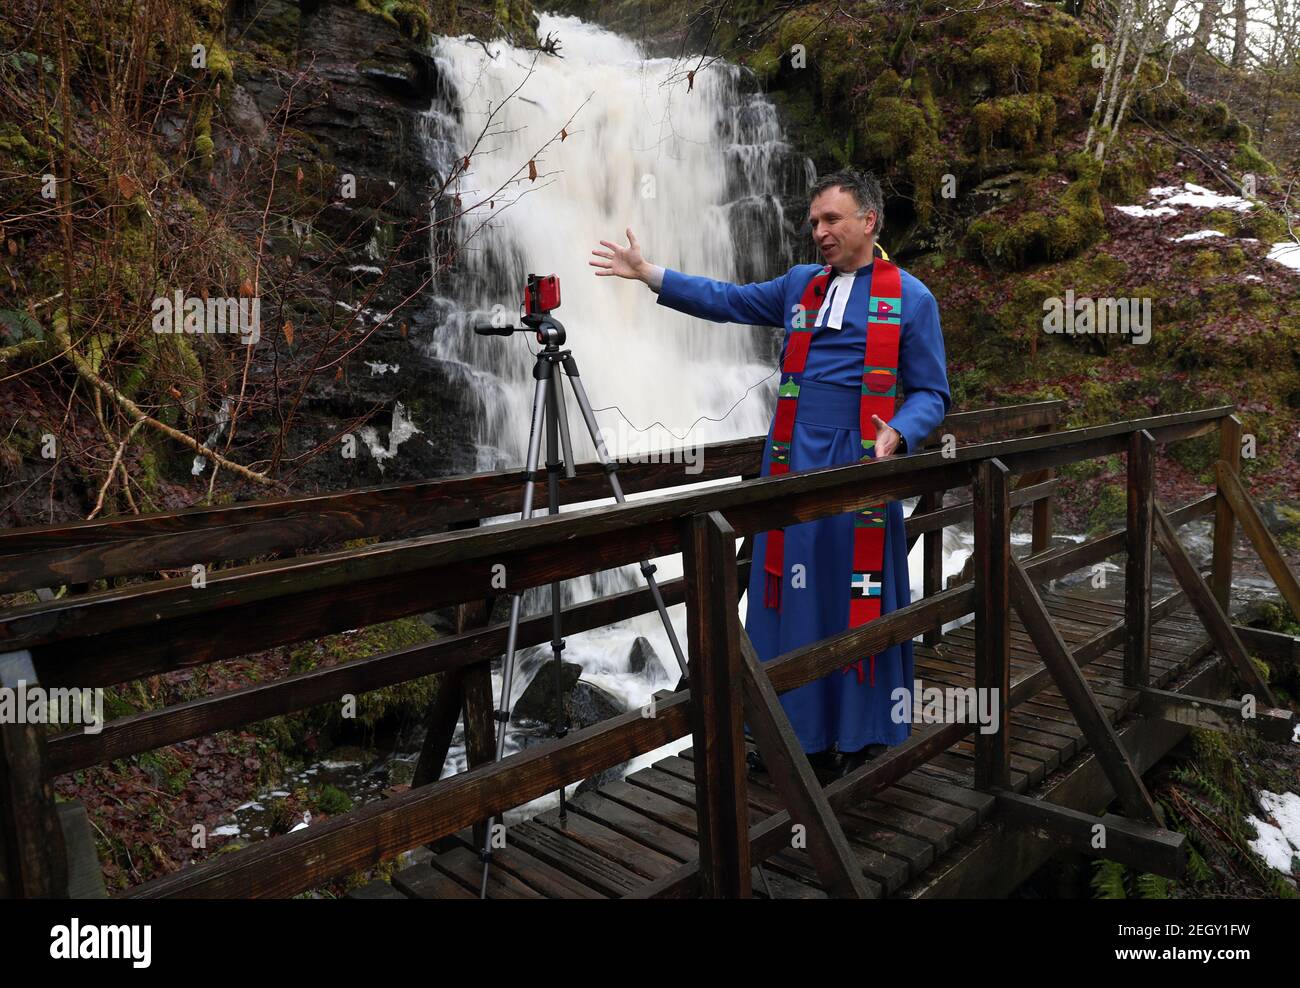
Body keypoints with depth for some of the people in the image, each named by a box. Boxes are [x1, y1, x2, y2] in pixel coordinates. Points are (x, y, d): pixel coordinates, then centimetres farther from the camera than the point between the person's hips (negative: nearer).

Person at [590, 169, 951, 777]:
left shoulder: (910, 298, 2)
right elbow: (727, 300, 21)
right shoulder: (800, 284, 15)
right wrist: (649, 274, 16)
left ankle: (861, 738, 18)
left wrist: (899, 434, -19)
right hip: (791, 461, 4)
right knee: (792, 594, 7)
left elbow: (930, 392, 1)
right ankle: (803, 730, 21)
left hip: (859, 464, -4)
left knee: (856, 598, 1)